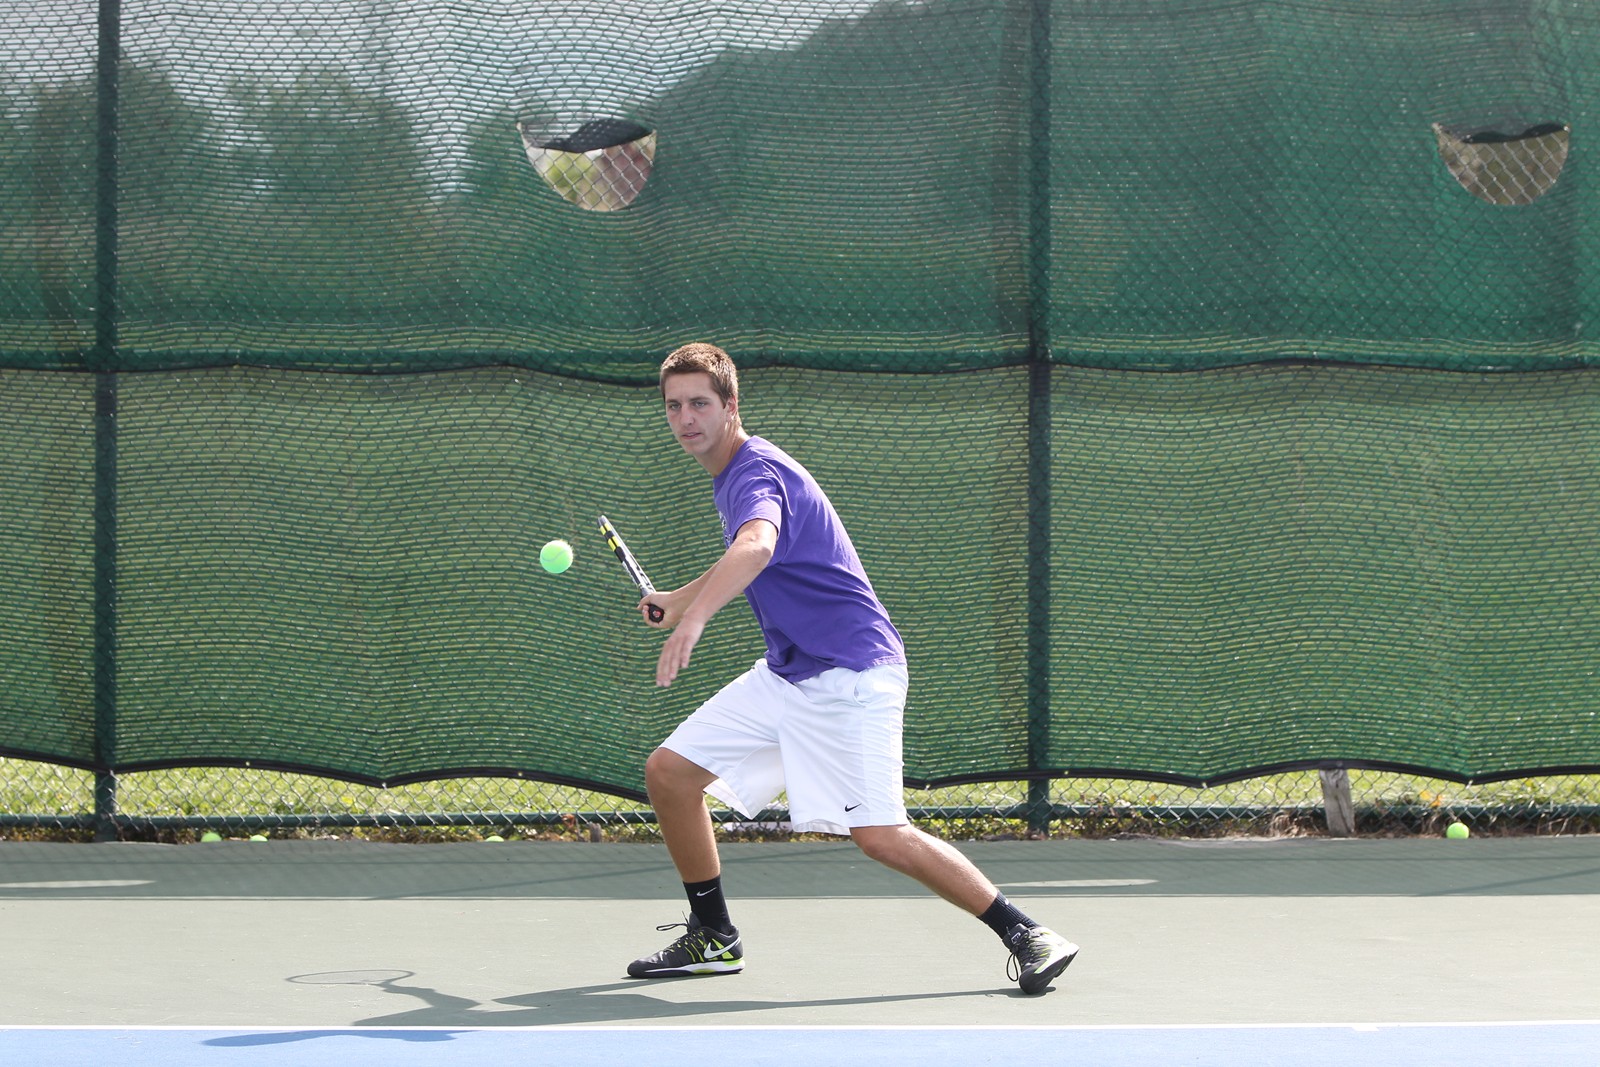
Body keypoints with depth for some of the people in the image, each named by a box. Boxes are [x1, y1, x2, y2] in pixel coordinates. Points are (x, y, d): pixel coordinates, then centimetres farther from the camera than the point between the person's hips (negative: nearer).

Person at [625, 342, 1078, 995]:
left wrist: (695, 618, -56)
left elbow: (756, 547, -42)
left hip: (849, 672, -9)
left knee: (879, 836, -18)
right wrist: (677, 600, 30)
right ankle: (713, 939, 15)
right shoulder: (731, 474, 13)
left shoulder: (756, 471, -17)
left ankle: (1026, 936, -9)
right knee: (669, 772, 2)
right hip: (786, 674, 9)